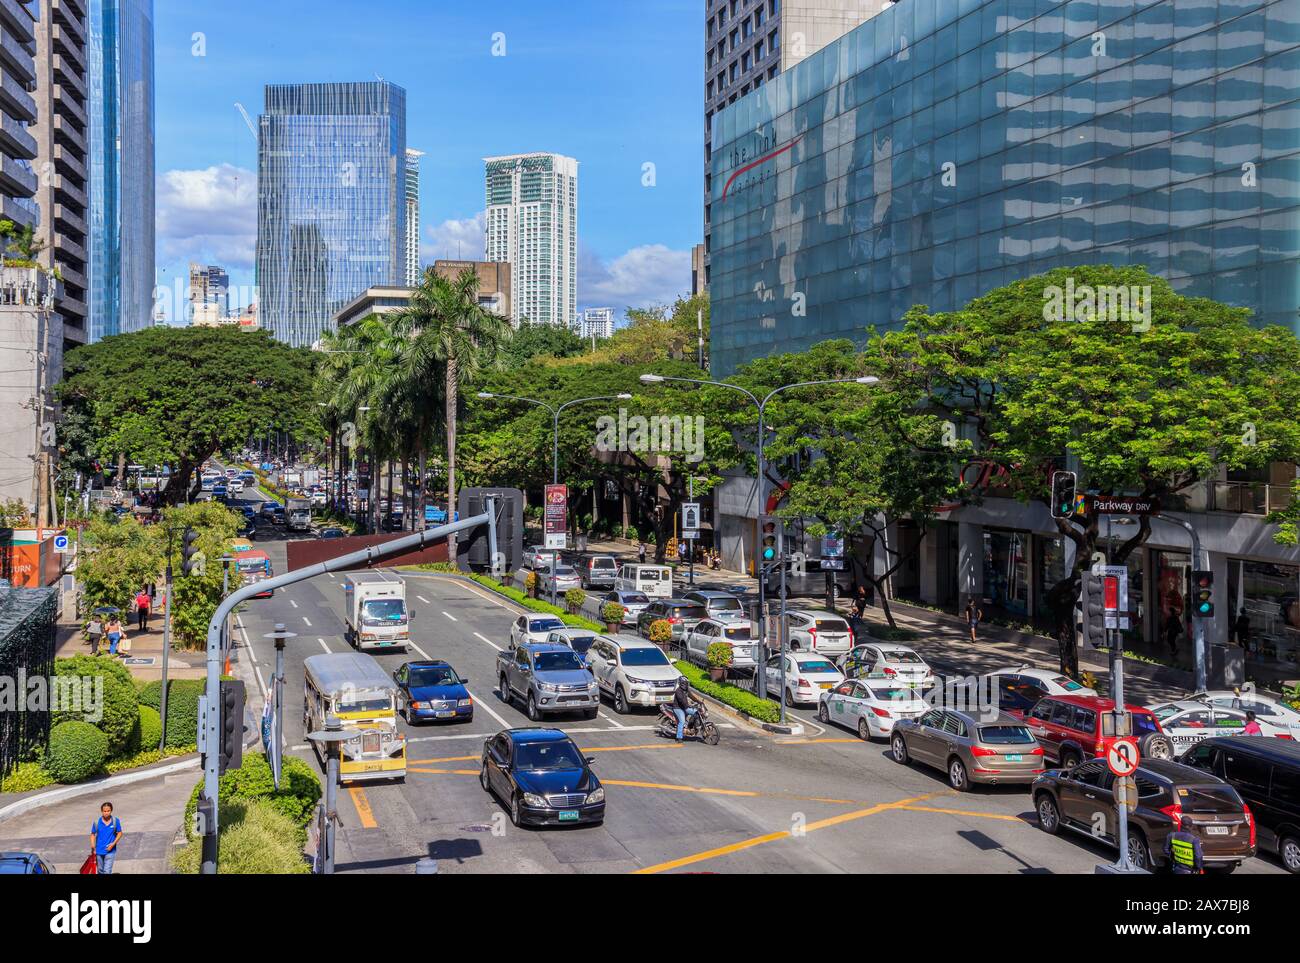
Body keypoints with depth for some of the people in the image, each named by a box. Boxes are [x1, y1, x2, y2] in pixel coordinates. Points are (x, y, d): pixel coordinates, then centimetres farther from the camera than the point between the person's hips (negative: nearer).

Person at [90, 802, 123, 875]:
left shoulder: (115, 821, -9)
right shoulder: (97, 822, -9)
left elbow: (119, 833, 0)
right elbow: (93, 834, 0)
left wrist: (113, 844, -13)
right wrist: (92, 845, -16)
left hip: (110, 851, -2)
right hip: (99, 850, 2)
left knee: (107, 871, -11)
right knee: (100, 871, 18)